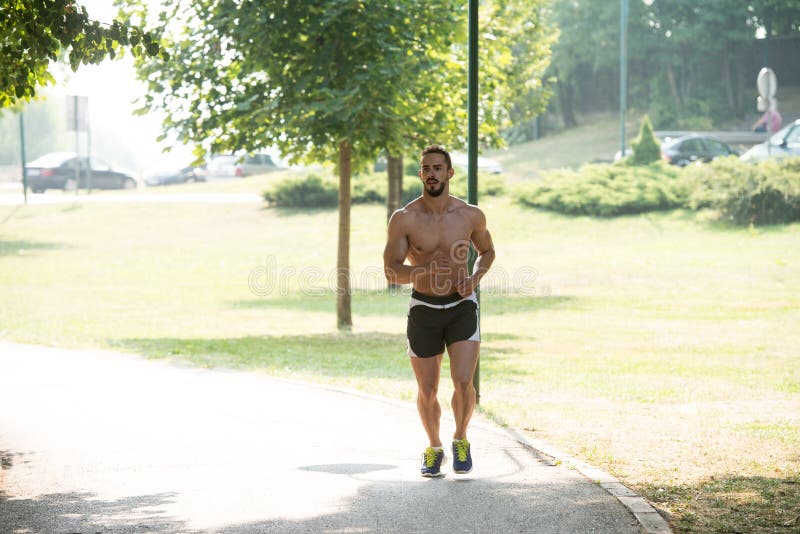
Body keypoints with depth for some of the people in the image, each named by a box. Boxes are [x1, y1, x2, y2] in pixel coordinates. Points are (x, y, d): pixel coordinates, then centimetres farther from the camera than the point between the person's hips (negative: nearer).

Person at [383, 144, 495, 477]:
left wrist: (475, 278, -5)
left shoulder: (471, 216, -4)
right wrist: (424, 269, -31)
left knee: (463, 382, -17)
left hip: (462, 307, 0)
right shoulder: (404, 219, -10)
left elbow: (487, 252, 15)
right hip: (424, 309, 0)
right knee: (427, 392, 7)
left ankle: (460, 439, 11)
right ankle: (434, 448, 34)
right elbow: (392, 271, -13)